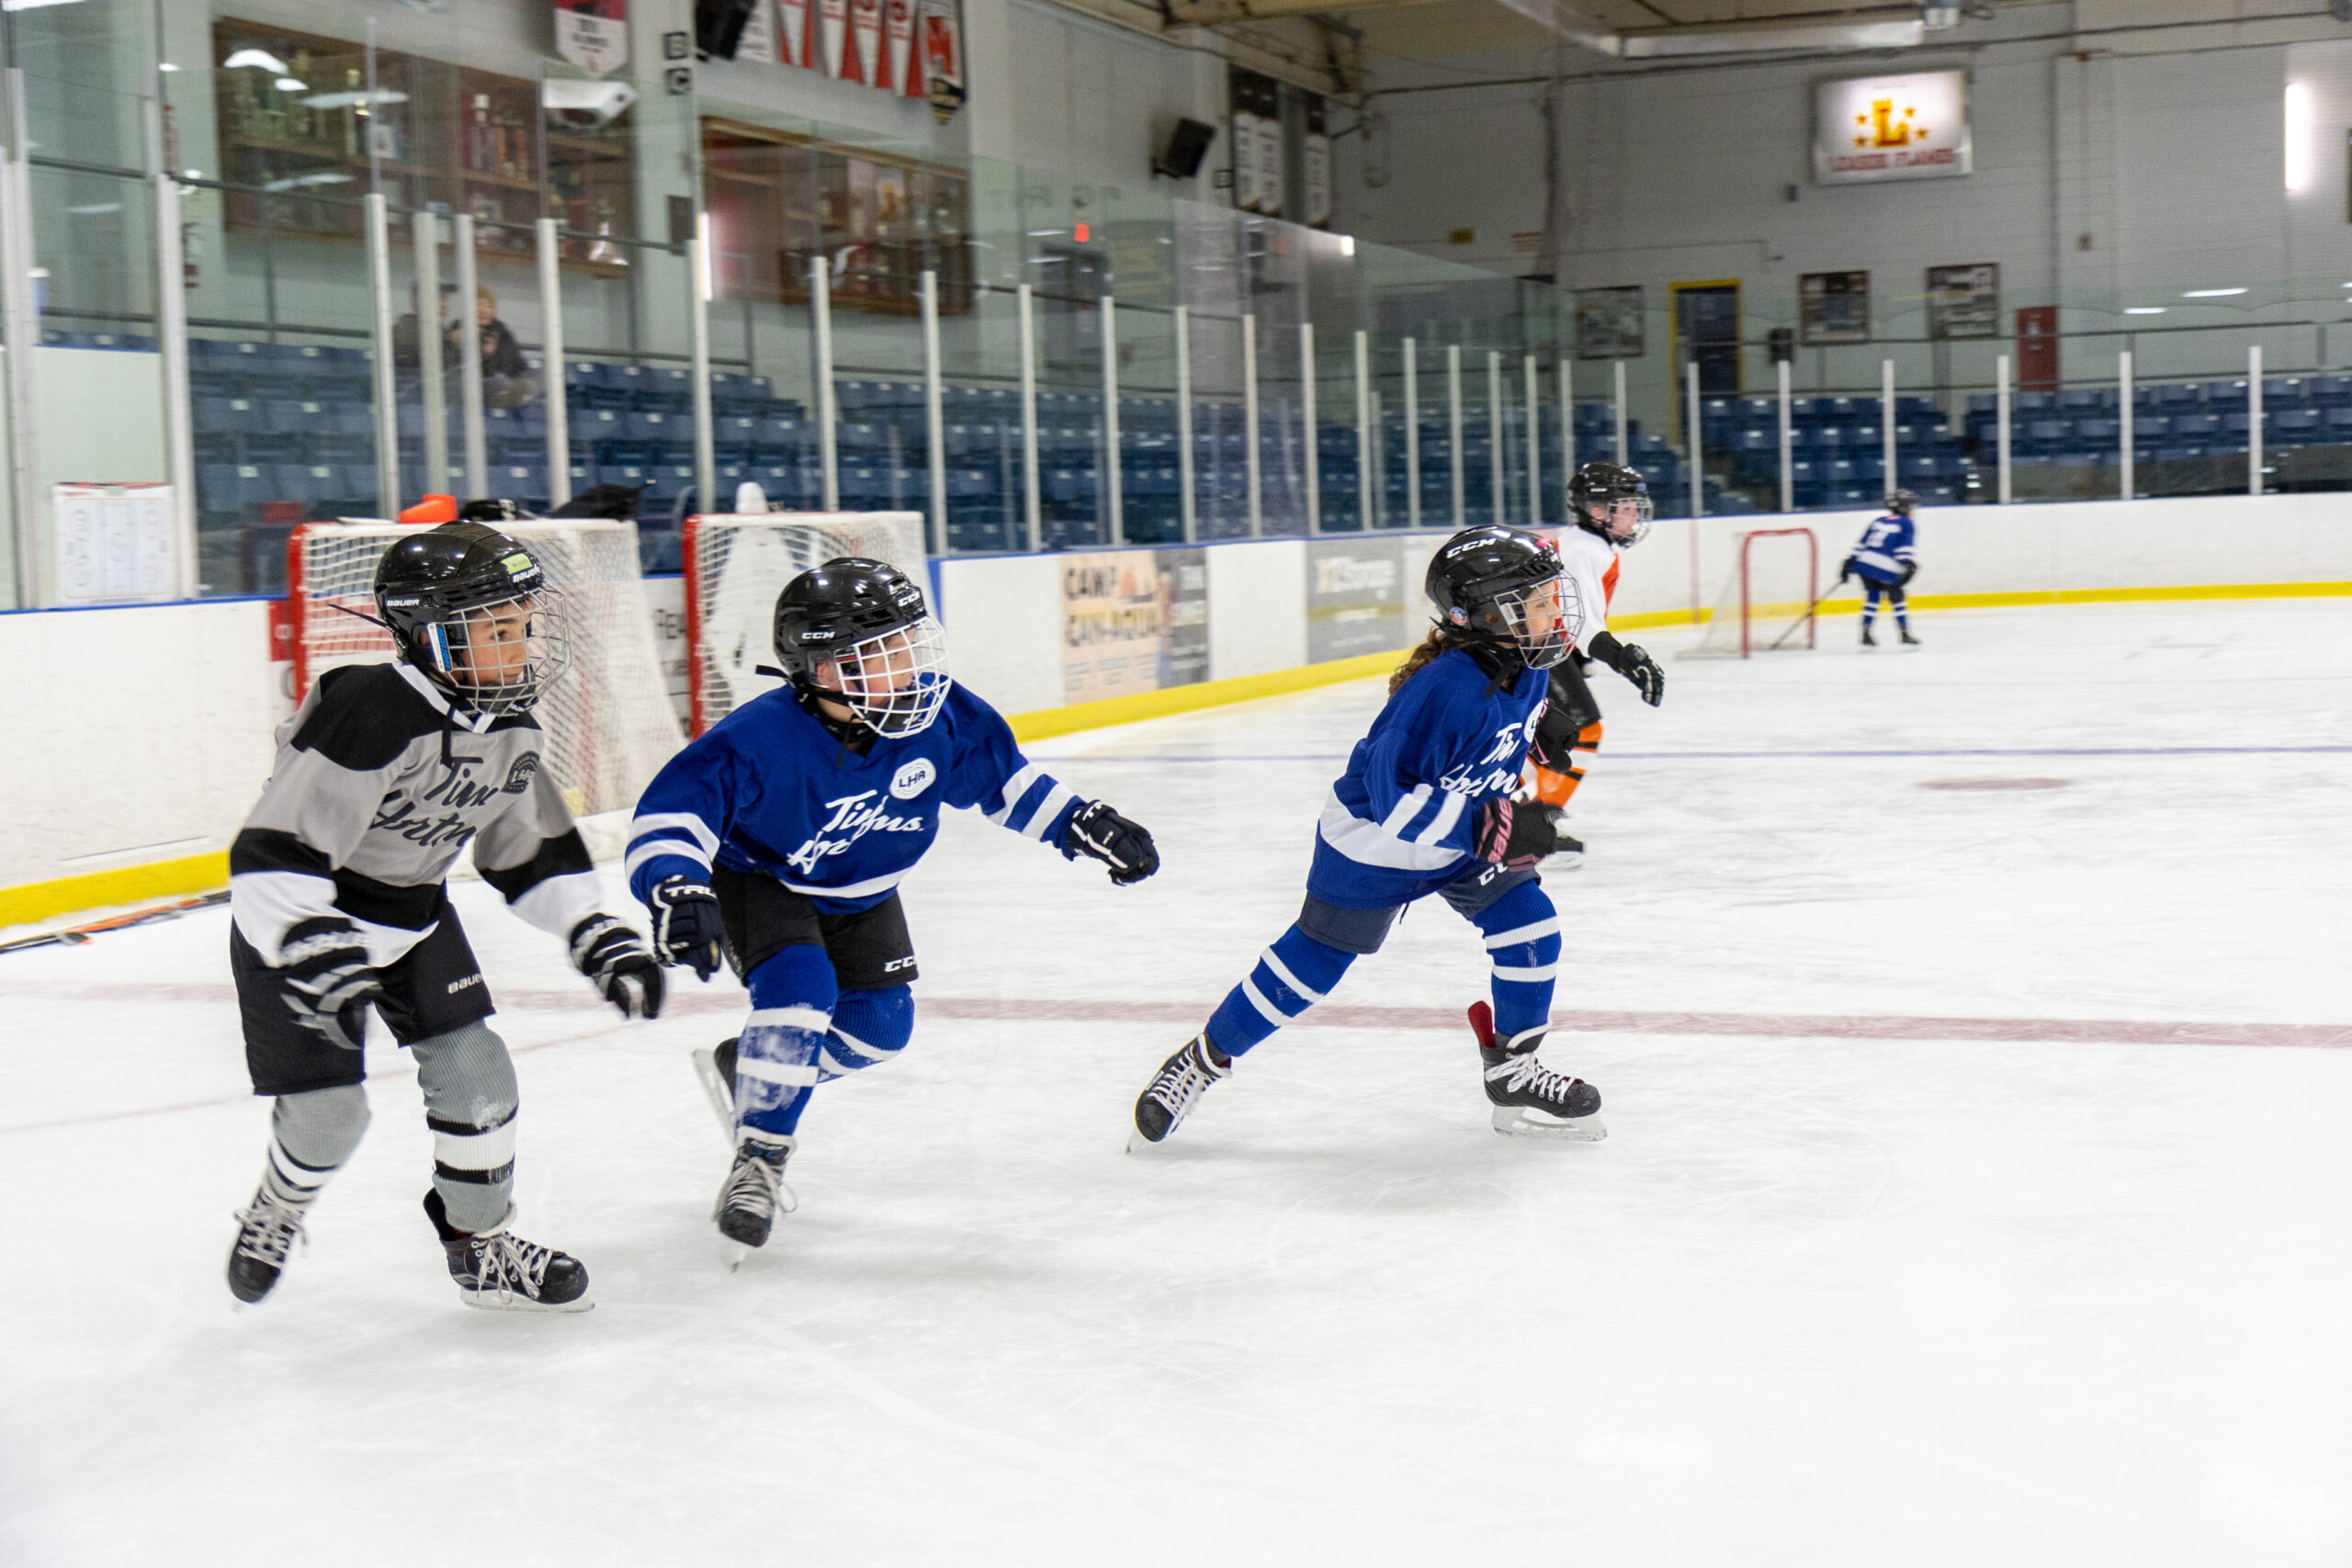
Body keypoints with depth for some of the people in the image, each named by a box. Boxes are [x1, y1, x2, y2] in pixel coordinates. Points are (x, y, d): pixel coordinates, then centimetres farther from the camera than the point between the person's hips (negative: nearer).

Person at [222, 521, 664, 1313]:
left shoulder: (509, 729, -5)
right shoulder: (370, 718, -31)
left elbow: (532, 852, 9)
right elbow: (272, 857, -33)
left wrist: (600, 937, 0)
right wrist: (315, 959, -43)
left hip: (415, 918, 7)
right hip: (303, 924, -7)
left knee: (476, 1071, -1)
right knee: (328, 1108, -7)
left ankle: (484, 1249, 18)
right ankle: (276, 1213, 28)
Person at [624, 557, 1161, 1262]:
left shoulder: (939, 716, -23)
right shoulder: (759, 740, -38)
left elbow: (1002, 774, -6)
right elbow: (671, 808, -39)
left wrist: (1087, 824, -10)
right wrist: (676, 888, -57)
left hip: (861, 893, 6)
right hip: (762, 881, -6)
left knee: (881, 1027, 2)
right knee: (799, 990, -29)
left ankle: (744, 1070, 31)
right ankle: (757, 1163, -9)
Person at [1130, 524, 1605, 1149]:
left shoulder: (1527, 668, -10)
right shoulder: (1444, 689, -37)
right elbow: (1395, 800, -36)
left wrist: (1499, 811, 16)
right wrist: (1486, 828, -39)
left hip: (1467, 834, 7)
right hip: (1371, 838, -7)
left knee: (1531, 928, -5)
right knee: (1313, 959, 2)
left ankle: (1513, 1075, 13)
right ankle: (1203, 1059, 19)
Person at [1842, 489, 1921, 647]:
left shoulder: (1877, 521, 24)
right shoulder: (1908, 524, 9)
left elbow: (1861, 544, 20)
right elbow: (1905, 546, -7)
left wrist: (1849, 561, 20)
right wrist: (1907, 564, -15)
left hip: (1864, 563, 5)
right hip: (1886, 569, -5)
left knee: (1872, 597, 15)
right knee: (1897, 598, 7)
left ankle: (1865, 634, 11)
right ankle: (1905, 634, 10)